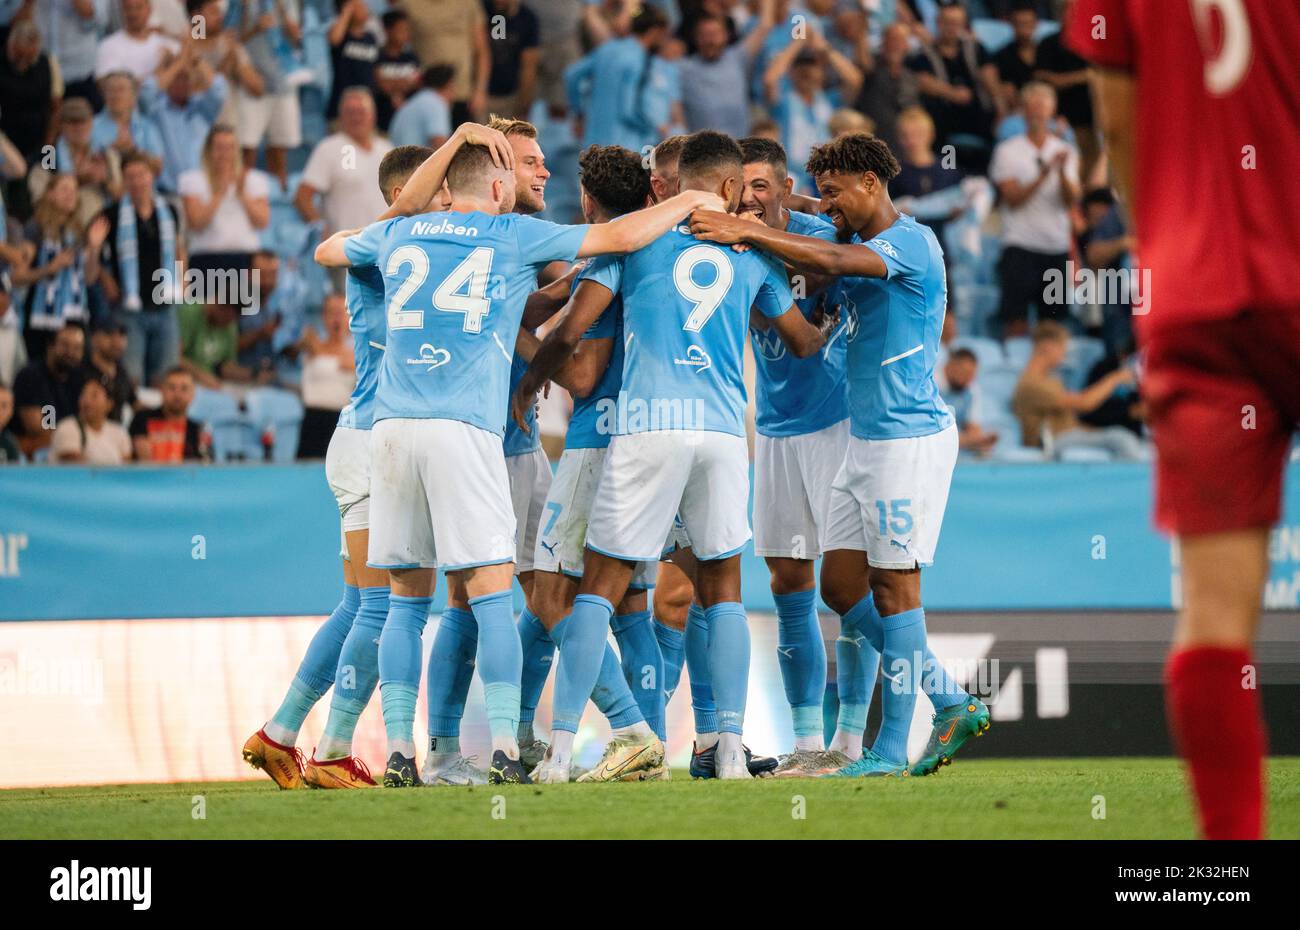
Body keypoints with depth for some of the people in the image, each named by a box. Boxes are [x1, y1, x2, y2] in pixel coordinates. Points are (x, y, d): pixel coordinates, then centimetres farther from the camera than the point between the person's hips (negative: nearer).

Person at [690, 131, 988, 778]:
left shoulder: (911, 242, -12)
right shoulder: (864, 253, 18)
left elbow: (830, 261, -25)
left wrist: (747, 233, -25)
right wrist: (750, 234, -5)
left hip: (909, 438, -10)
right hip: (866, 440, 10)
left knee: (893, 587, -7)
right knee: (840, 585, 6)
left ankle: (891, 748, -4)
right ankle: (951, 703, 14)